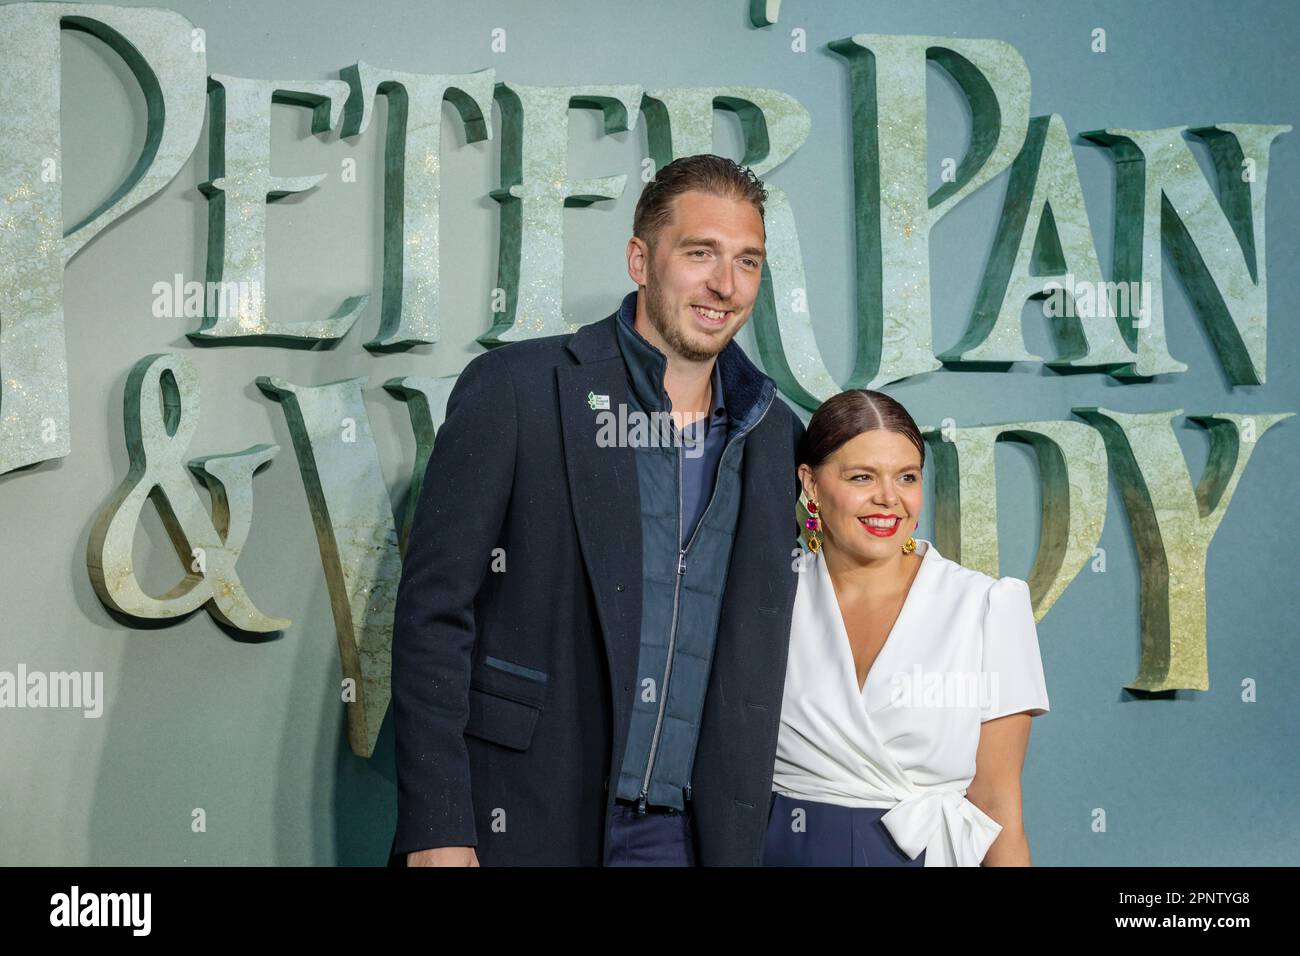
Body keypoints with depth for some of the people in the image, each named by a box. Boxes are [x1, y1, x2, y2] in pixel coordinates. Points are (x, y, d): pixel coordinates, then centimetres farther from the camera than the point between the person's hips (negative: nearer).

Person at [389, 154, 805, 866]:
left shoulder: (777, 436, 9)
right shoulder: (513, 388, -6)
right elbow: (433, 610, -8)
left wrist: (741, 832, 7)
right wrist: (435, 829, -13)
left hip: (683, 833, 4)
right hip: (520, 825, -4)